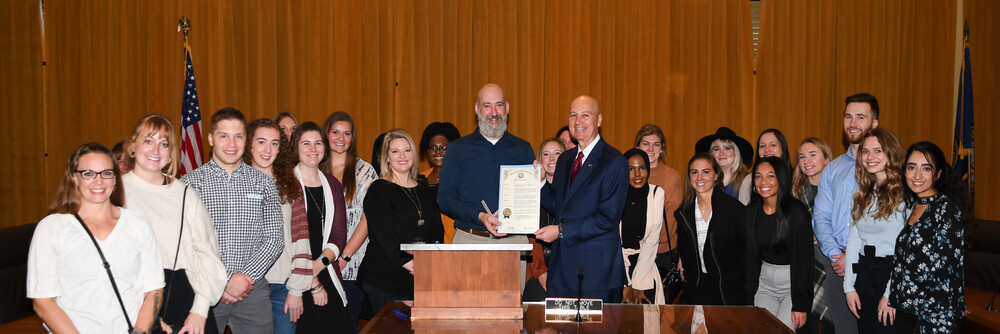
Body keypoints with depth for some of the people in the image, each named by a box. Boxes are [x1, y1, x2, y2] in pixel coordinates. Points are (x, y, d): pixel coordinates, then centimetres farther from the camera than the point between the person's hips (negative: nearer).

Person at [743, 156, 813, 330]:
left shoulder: (797, 211, -14)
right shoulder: (751, 212, 1)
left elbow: (804, 259, -14)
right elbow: (750, 256, 5)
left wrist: (801, 305, -16)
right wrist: (749, 297, 0)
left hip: (793, 282, -4)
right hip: (764, 282, 4)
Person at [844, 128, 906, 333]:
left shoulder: (905, 193, -11)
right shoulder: (864, 193, 12)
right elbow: (853, 239, 10)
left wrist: (891, 294, -16)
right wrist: (849, 286, 4)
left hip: (893, 272, -6)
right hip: (865, 273, 6)